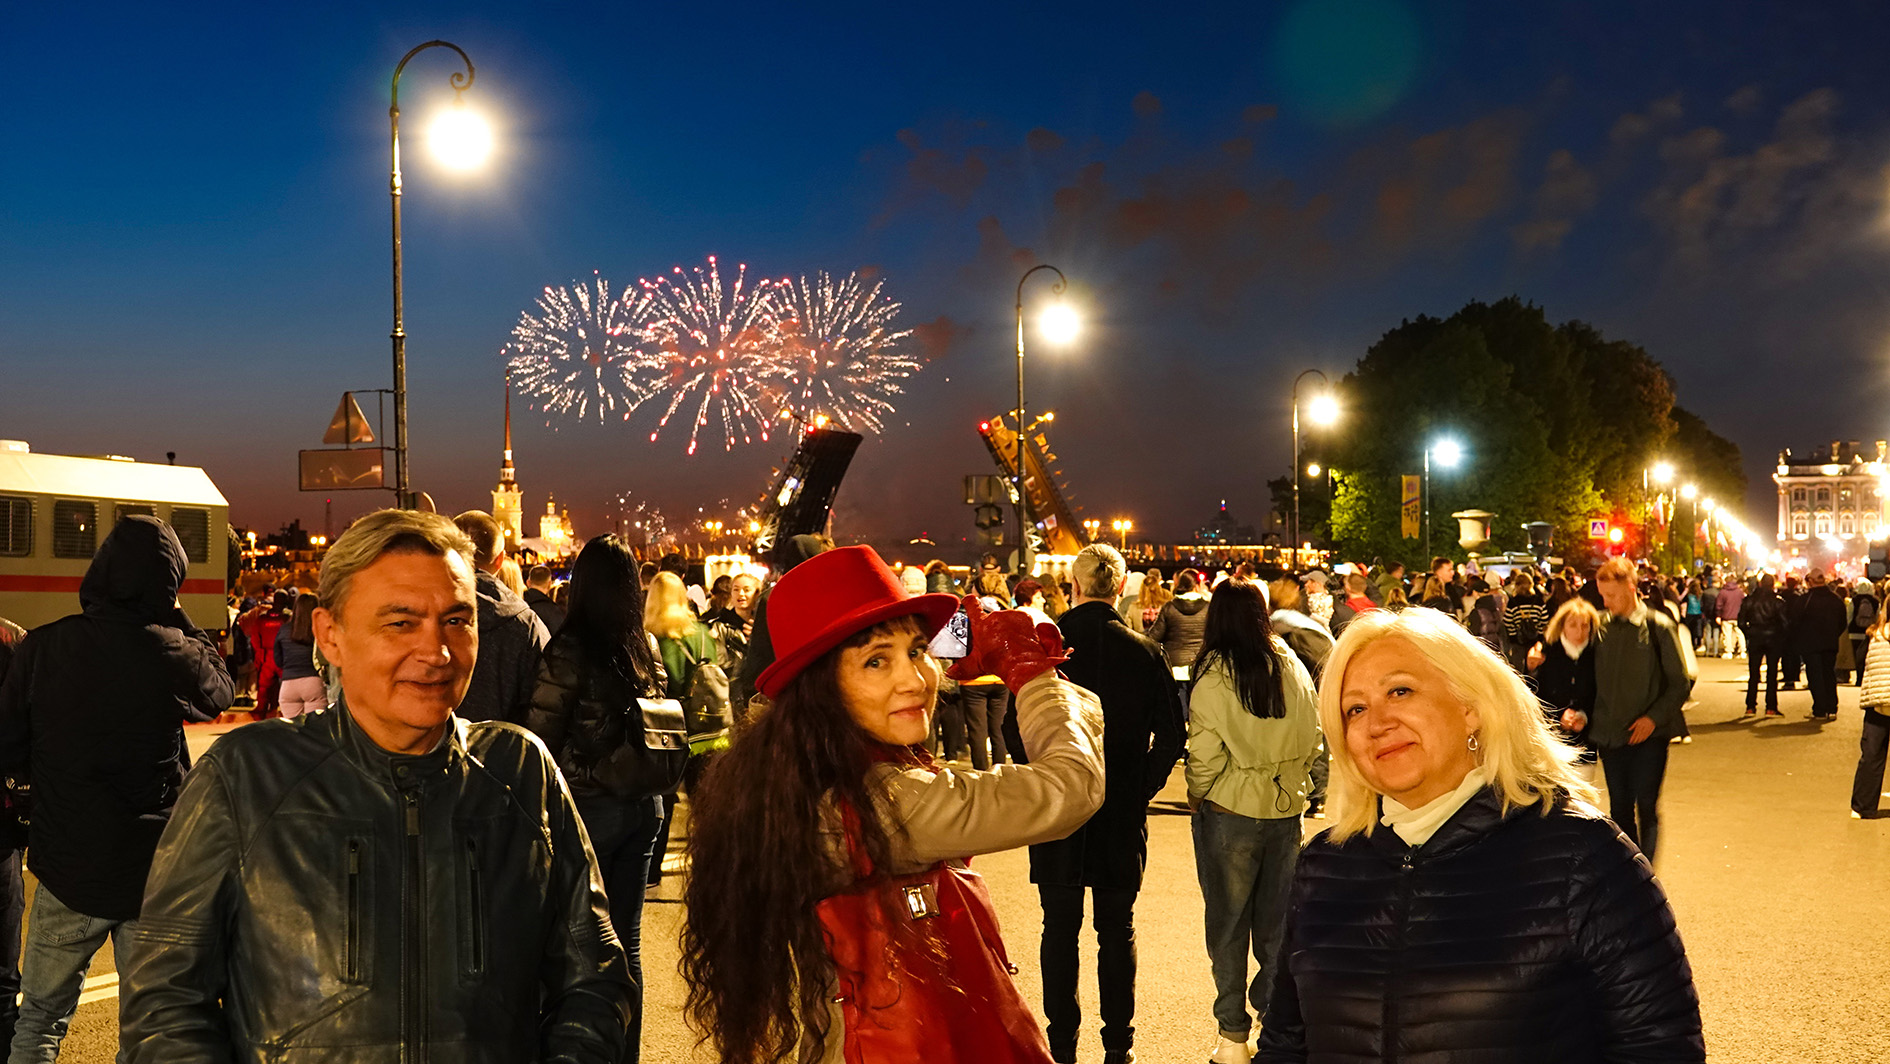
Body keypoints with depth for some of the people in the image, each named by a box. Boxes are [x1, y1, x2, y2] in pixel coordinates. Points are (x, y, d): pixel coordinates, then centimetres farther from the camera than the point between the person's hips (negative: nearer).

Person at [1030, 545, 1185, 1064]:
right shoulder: (1144, 652, -7)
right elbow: (1170, 734, -4)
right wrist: (1141, 787, 6)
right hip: (1123, 812, 1)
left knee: (1060, 927, 10)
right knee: (1117, 928, 11)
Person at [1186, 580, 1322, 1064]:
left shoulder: (1213, 676, -16)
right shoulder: (1292, 667, -2)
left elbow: (1205, 753, -16)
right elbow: (1314, 739, 4)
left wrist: (1197, 796, 1)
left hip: (1230, 810, -4)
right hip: (1286, 807, 4)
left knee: (1228, 921, 8)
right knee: (1277, 918, 15)